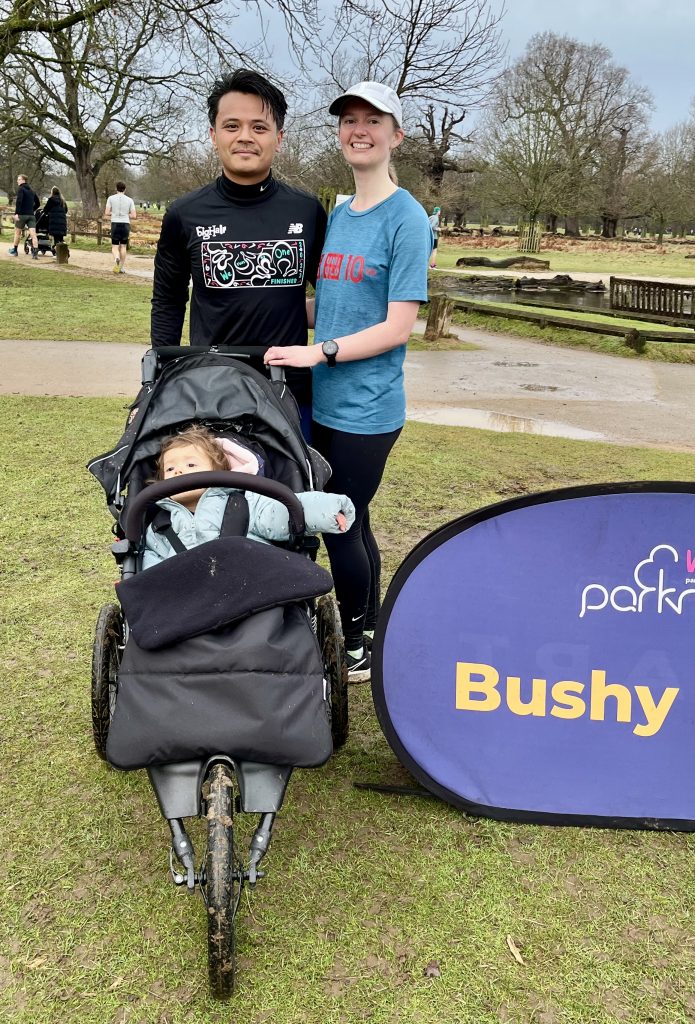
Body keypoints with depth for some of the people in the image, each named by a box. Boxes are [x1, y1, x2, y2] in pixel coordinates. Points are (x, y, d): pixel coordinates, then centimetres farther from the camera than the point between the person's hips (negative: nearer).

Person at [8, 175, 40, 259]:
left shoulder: (21, 189, -5)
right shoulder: (31, 190, 16)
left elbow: (19, 201, -19)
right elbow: (38, 203, 22)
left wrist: (16, 213, -21)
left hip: (22, 214, -5)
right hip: (31, 215, 5)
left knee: (17, 232, 13)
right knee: (33, 234, -7)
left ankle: (14, 250, 25)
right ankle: (35, 253, -20)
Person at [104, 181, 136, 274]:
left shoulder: (111, 198, 1)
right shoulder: (129, 200, 3)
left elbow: (106, 213, -3)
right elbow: (134, 216, 0)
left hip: (115, 224, -1)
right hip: (125, 224, 1)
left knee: (115, 246, 6)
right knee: (123, 246, 13)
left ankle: (116, 258, -26)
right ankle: (122, 267, 16)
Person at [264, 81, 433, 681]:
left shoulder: (406, 217, -9)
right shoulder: (337, 215, 13)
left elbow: (399, 326, -14)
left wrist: (321, 351, -17)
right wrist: (314, 354, 3)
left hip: (367, 407, -7)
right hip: (325, 401, 7)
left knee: (342, 527, 2)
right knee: (351, 524, 15)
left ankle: (356, 647, 21)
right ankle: (367, 635, 31)